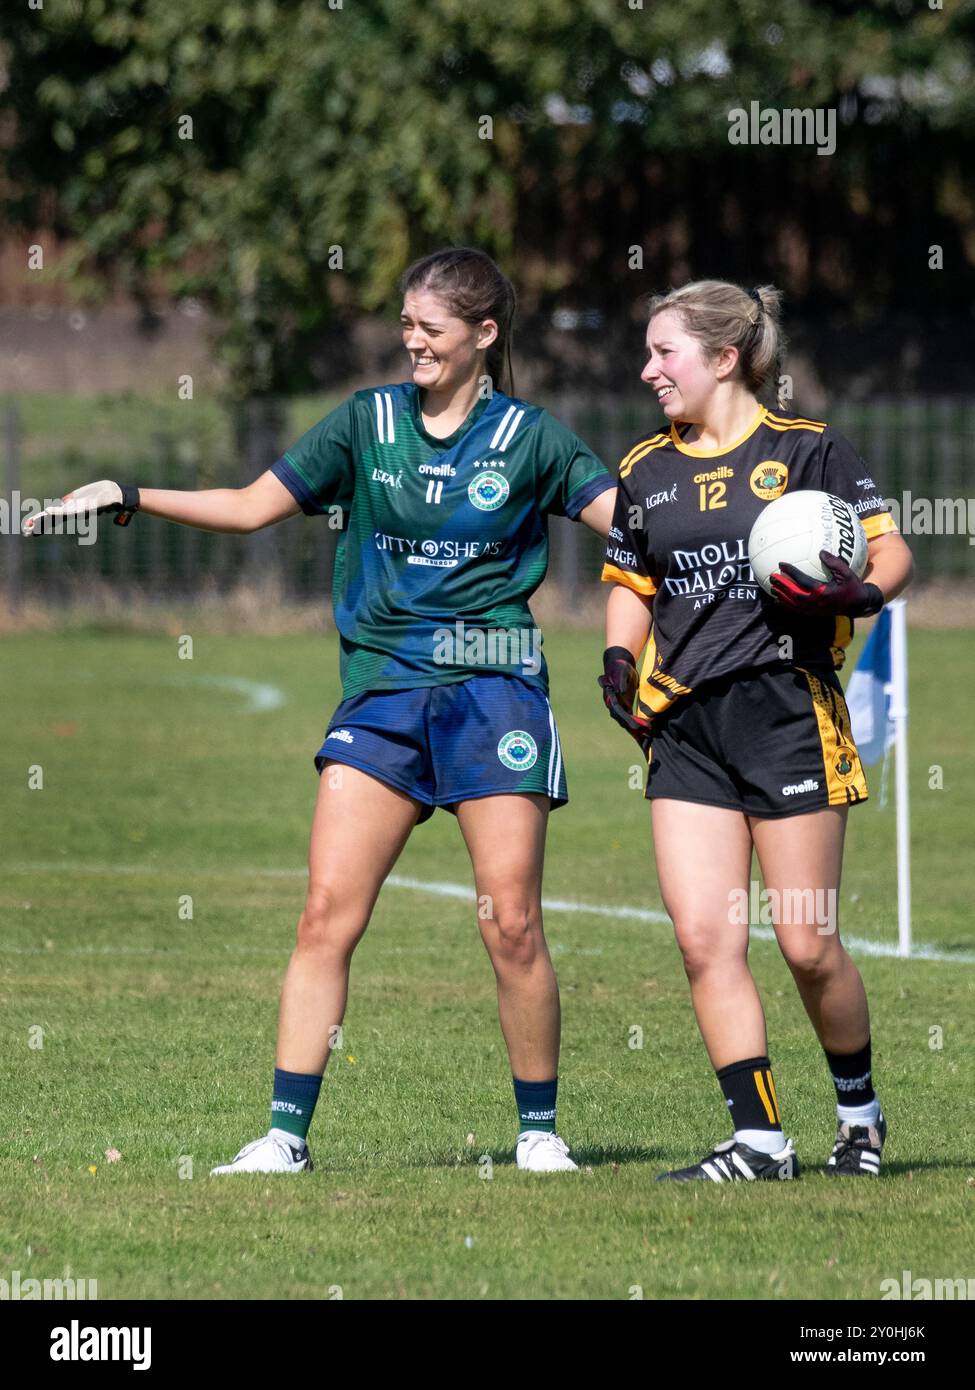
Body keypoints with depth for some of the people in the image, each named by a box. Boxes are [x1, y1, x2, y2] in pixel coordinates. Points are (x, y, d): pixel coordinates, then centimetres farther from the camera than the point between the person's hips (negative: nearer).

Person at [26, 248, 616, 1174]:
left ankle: (539, 1130, 10)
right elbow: (253, 506, 12)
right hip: (382, 688, 2)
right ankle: (287, 1132, -5)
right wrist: (128, 498, 5)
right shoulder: (367, 422, 9)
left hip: (492, 689, -2)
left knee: (511, 924, -5)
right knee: (328, 912, -7)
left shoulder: (528, 438, 3)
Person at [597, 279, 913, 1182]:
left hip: (786, 710, -5)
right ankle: (760, 1139, -3)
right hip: (684, 726, 5)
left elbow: (891, 550, 1)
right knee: (703, 939, -7)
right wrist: (620, 659, 6)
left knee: (807, 943, -2)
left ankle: (861, 1111, 21)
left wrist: (860, 593, -20)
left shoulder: (805, 449, -1)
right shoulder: (647, 470, 13)